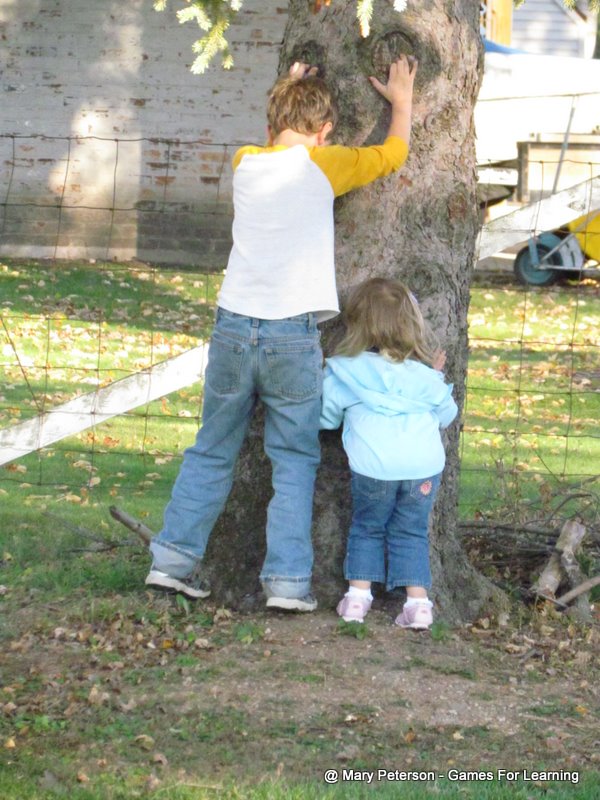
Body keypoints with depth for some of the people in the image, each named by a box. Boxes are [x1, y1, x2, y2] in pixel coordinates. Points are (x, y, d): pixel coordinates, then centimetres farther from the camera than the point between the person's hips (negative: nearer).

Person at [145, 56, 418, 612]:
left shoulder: (245, 163, 8)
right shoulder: (321, 165, -3)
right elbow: (393, 154, 12)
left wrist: (290, 92, 36)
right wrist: (401, 101, 28)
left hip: (233, 329, 4)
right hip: (293, 337, -4)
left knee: (211, 451, 16)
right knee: (294, 462, 5)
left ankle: (173, 558, 15)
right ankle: (287, 580, 0)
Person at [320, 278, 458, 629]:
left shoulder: (344, 371, 4)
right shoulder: (423, 374, 9)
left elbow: (326, 417, 12)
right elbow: (446, 414, 20)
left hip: (373, 465, -1)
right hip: (424, 465, 1)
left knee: (367, 528, 19)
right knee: (411, 532, 14)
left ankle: (358, 594, 11)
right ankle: (418, 600, 4)